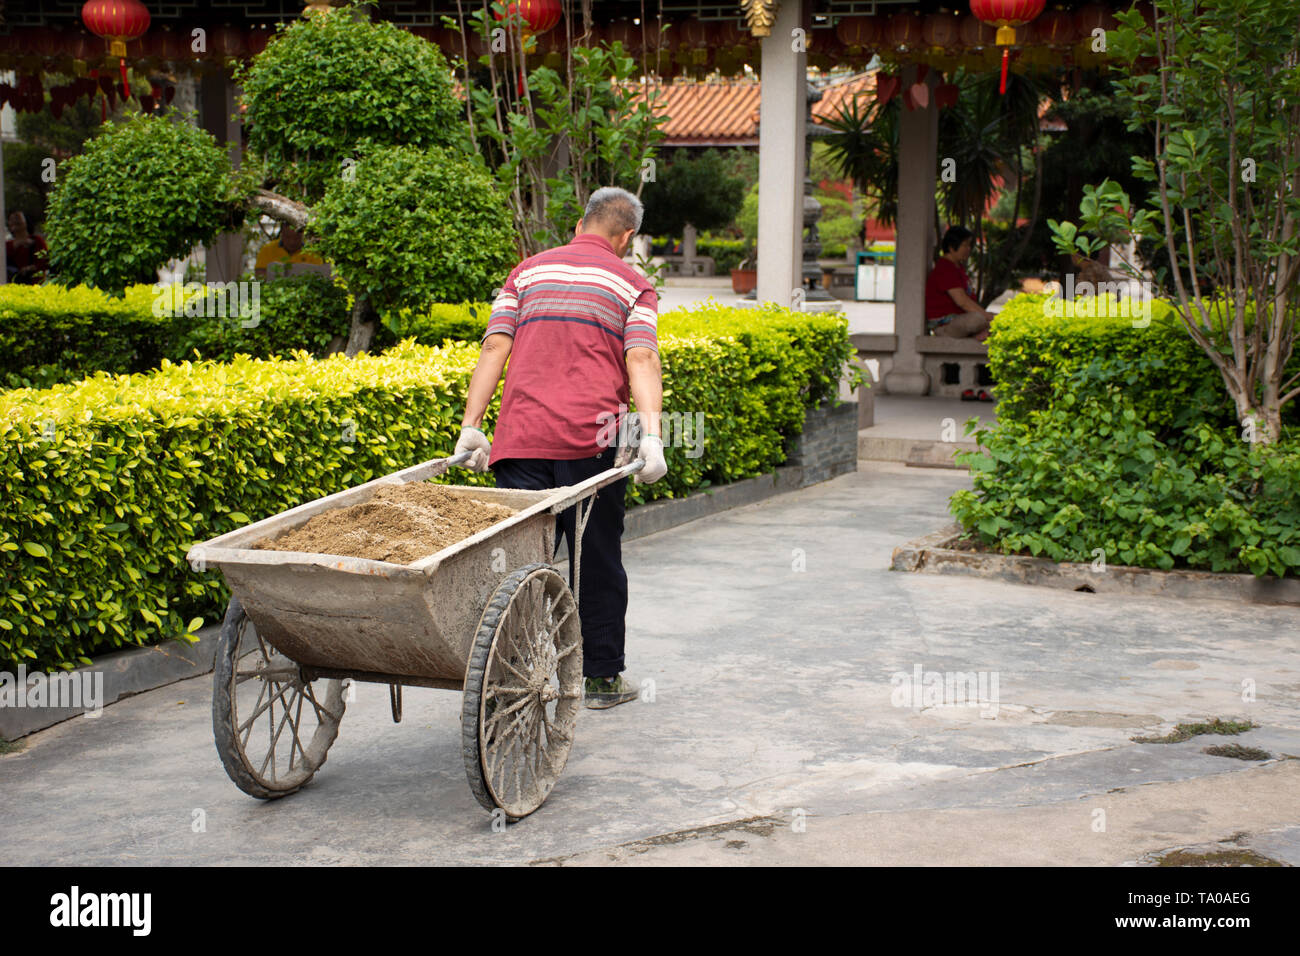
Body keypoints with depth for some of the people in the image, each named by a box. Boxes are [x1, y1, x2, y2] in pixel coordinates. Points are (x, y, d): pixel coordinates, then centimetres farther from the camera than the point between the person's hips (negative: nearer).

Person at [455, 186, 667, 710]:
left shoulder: (527, 272, 16)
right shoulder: (632, 284, 9)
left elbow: (494, 347, 5)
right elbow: (640, 360, -8)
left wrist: (470, 425, 4)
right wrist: (651, 434, -18)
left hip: (521, 435, 2)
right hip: (591, 438, -2)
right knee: (598, 560, 10)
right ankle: (600, 676, 18)